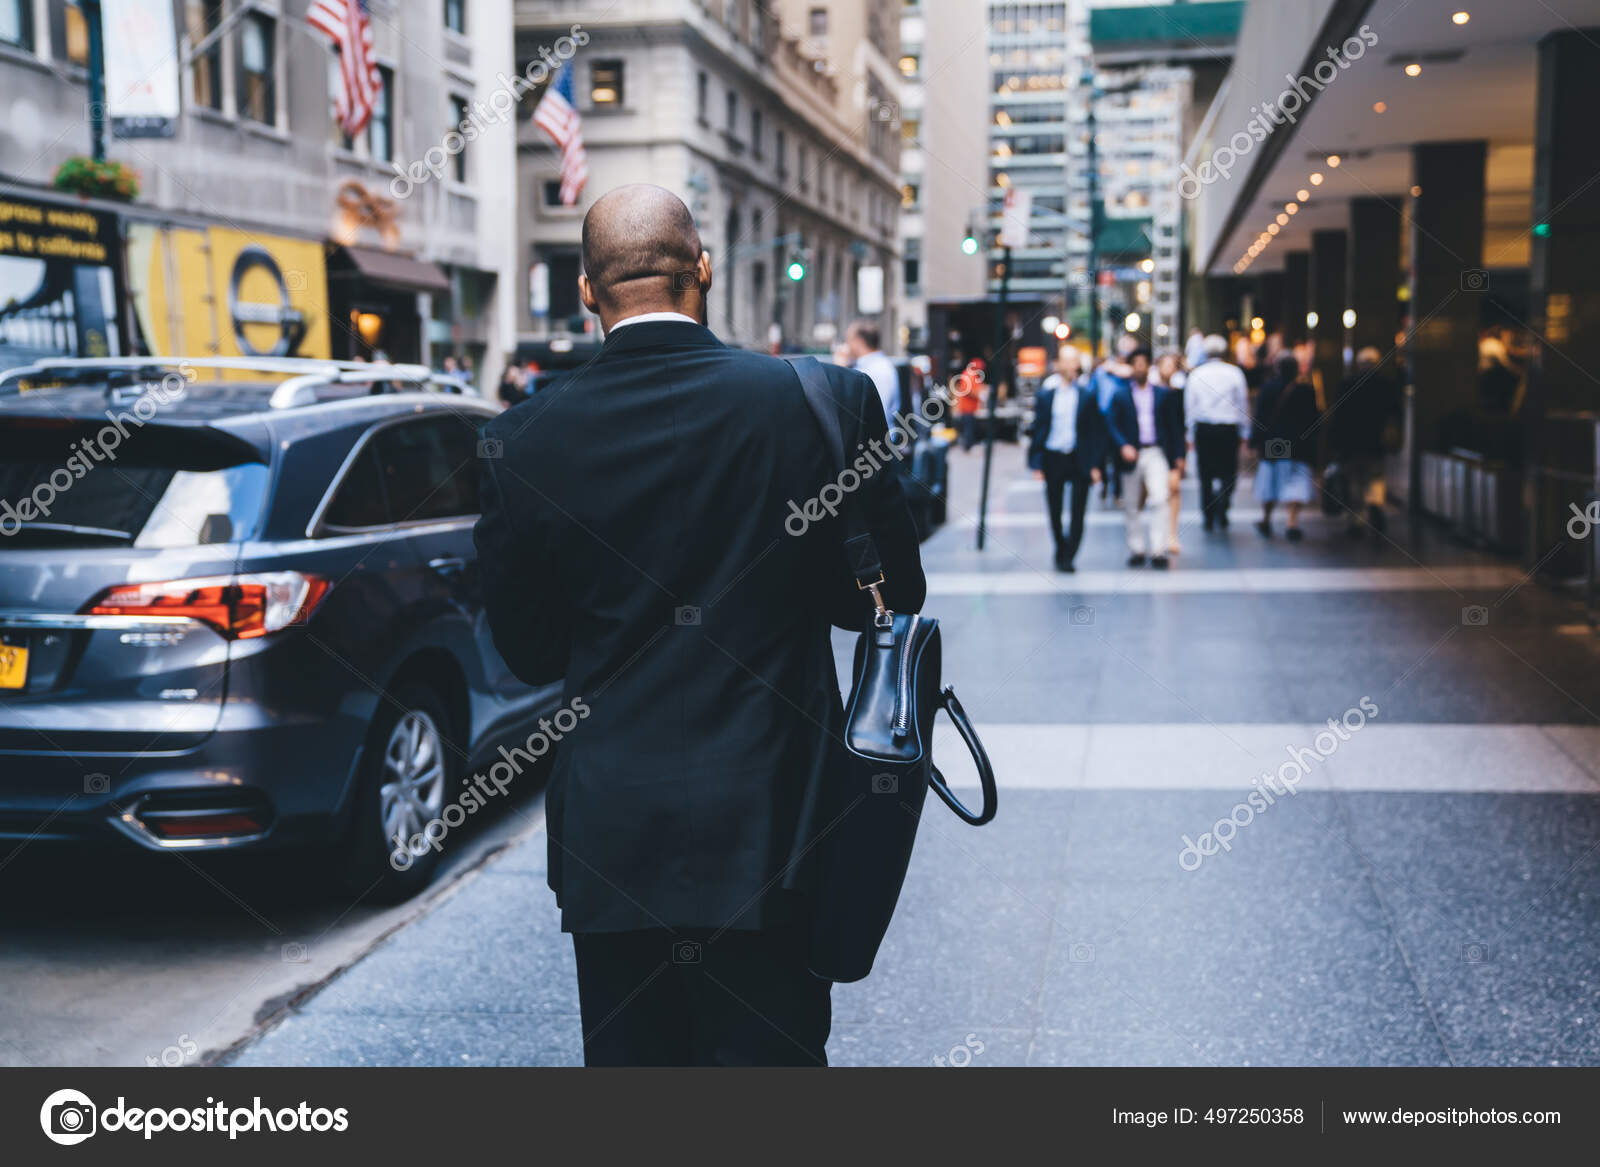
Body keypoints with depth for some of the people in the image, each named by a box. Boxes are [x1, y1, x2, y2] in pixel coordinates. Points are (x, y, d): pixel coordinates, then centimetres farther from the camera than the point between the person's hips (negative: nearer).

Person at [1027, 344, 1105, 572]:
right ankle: (1060, 552, 27)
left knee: (1077, 513, -4)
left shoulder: (1088, 394, -1)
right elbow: (1037, 429, 6)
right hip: (1053, 458, 2)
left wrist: (1095, 464, -5)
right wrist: (1037, 462, -1)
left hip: (1079, 460, -2)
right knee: (1054, 512, 9)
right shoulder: (1045, 394, 3)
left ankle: (1068, 558, 1)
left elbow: (1097, 430, 0)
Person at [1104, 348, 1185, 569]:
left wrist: (1178, 455, 7)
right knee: (1131, 506, 7)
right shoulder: (1120, 396, 4)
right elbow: (1112, 425, -3)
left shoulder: (1162, 394, 9)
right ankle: (1137, 549, 19)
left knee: (1159, 499, -14)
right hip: (1131, 455, 0)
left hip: (1156, 453, 0)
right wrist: (1123, 446, -19)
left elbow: (1173, 425, 11)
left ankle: (1158, 550, -12)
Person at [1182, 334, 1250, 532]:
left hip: (1203, 428, 1)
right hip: (1228, 429, -1)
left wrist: (1191, 434, 10)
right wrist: (1244, 432, 9)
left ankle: (1207, 517, 13)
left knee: (1206, 474, 10)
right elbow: (1243, 403, 1)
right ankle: (1221, 512, -12)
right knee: (1228, 473, 6)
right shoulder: (1234, 372, -2)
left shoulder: (1195, 374, 1)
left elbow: (1189, 405, 3)